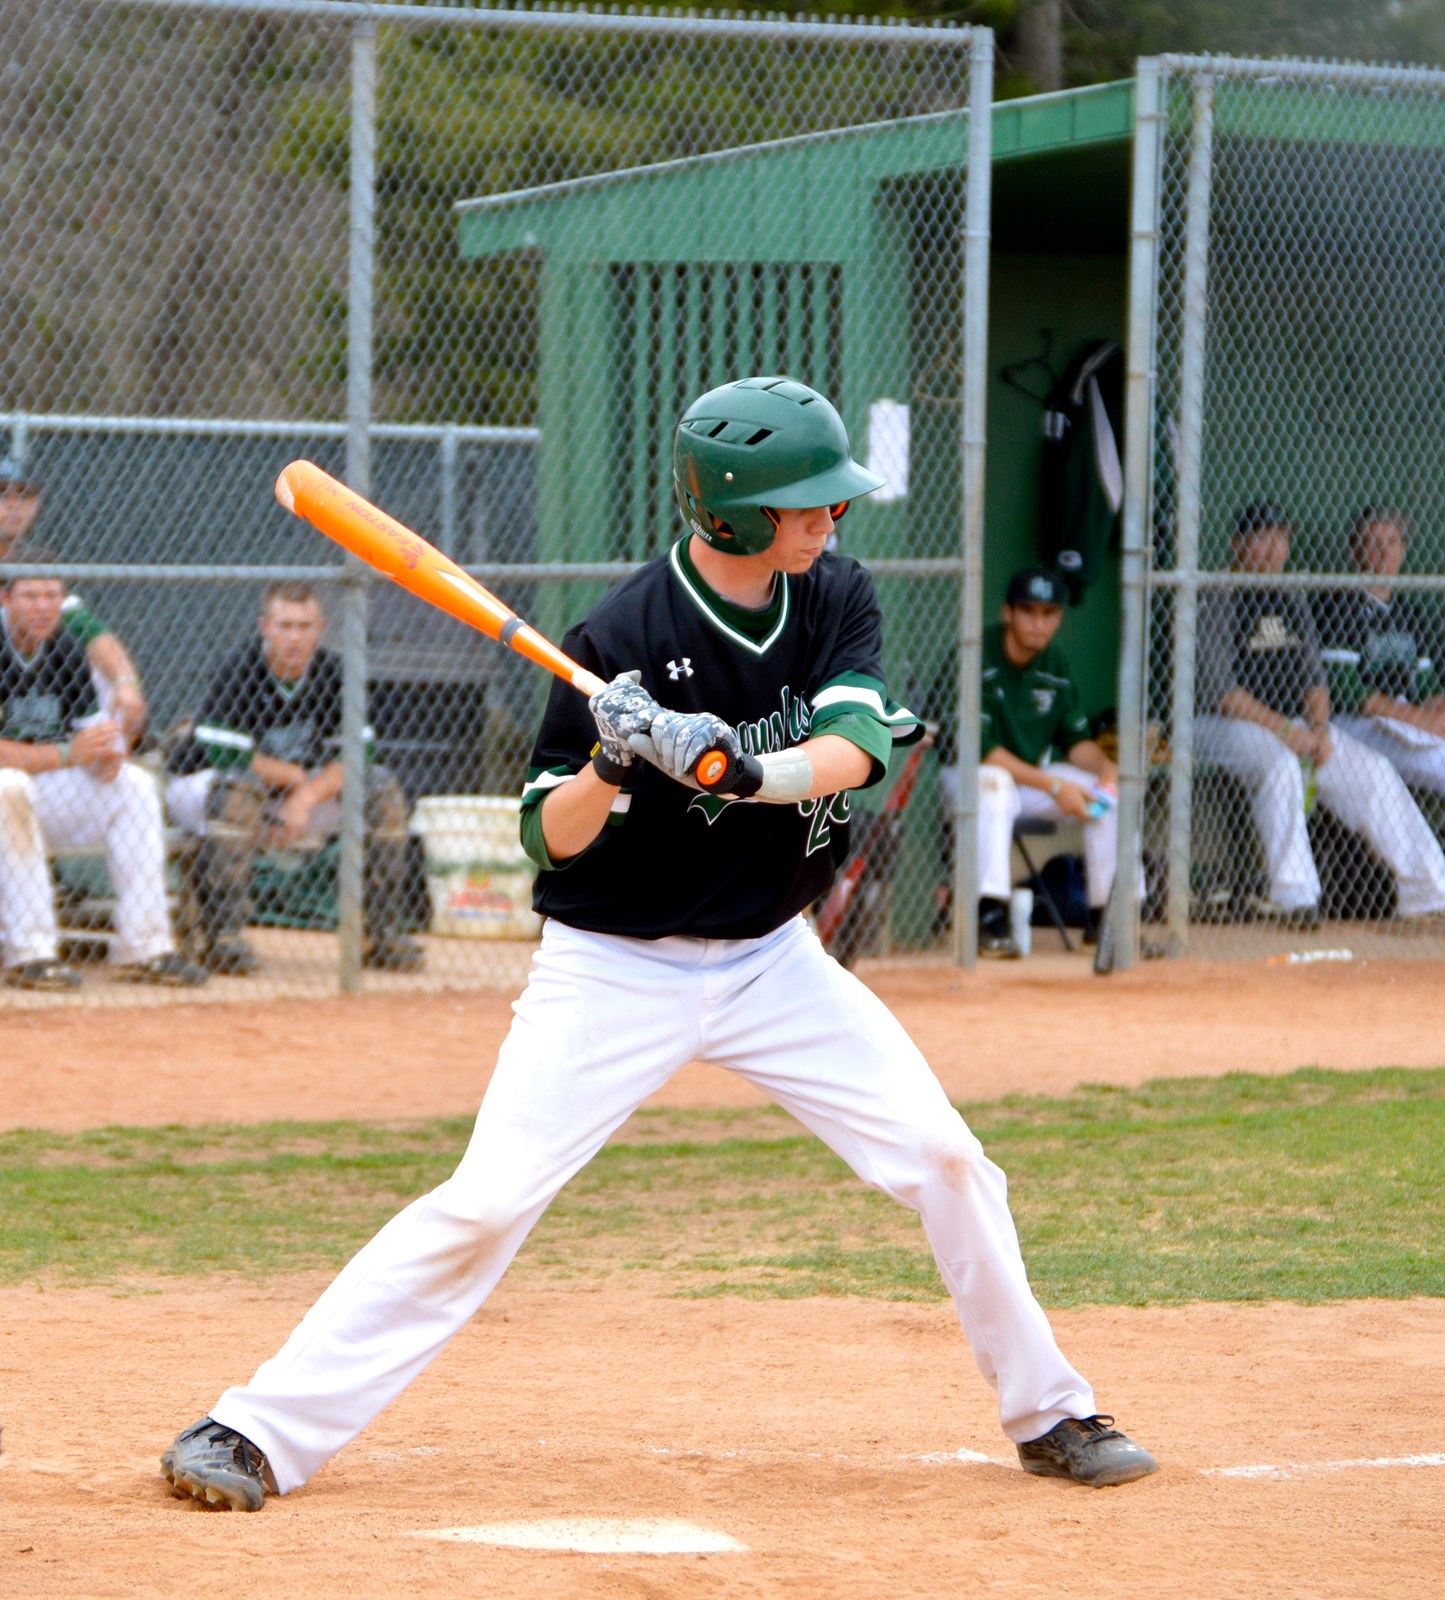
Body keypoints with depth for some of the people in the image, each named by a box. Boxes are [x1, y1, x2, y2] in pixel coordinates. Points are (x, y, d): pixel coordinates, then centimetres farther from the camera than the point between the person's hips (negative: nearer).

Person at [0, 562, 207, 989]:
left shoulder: (66, 649, 2)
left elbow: (96, 731, 0)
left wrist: (108, 757, -24)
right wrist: (67, 754, -33)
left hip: (48, 792, 6)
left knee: (134, 783, -11)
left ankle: (143, 950, -13)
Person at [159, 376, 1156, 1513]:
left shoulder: (836, 598, -3)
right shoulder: (623, 639, -19)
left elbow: (854, 747, -19)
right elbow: (552, 837, -14)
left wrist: (738, 766, -37)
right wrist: (609, 764, -35)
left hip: (774, 960, 5)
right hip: (616, 970, -5)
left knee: (947, 1162, -1)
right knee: (486, 1200, -15)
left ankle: (1047, 1413, 18)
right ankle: (261, 1431, -11)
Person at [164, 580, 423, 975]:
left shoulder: (333, 672, -8)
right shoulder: (239, 671, -22)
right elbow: (226, 755, -29)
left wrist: (307, 796, -27)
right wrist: (296, 776, -16)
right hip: (200, 785, -5)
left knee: (380, 787, -11)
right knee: (240, 784, -40)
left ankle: (383, 934, -9)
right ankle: (222, 935, -37)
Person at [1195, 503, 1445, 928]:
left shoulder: (1290, 601, 16)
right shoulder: (1215, 600, -8)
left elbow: (1314, 676, 15)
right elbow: (1217, 689, -16)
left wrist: (1318, 728, -6)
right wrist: (1282, 729, -21)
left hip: (1293, 724, 7)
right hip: (1219, 723, -7)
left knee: (1375, 772, -8)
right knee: (1279, 765, -37)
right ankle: (1296, 898, -38)